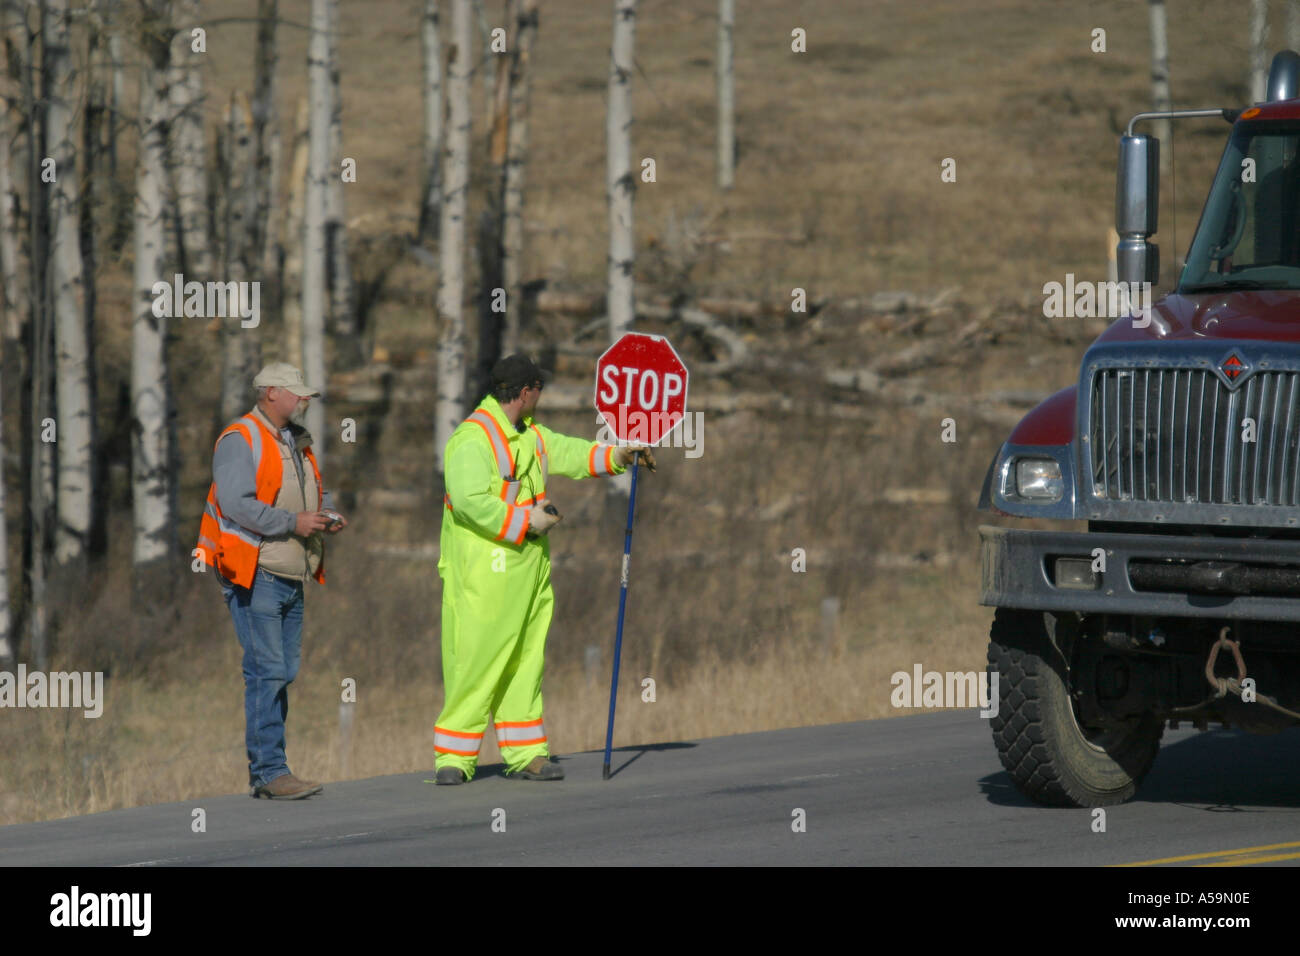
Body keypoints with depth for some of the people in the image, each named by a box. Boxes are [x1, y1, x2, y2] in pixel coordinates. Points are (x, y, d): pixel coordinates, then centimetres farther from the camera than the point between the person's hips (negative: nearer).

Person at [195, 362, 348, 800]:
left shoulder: (297, 443, 19)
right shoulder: (240, 440, -10)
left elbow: (317, 494, 30)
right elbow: (236, 504, -21)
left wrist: (327, 515, 7)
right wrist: (293, 523, -22)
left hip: (290, 578, 9)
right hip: (255, 575, -9)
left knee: (283, 672, 8)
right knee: (267, 670, -12)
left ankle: (264, 771, 13)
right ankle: (269, 771, -13)